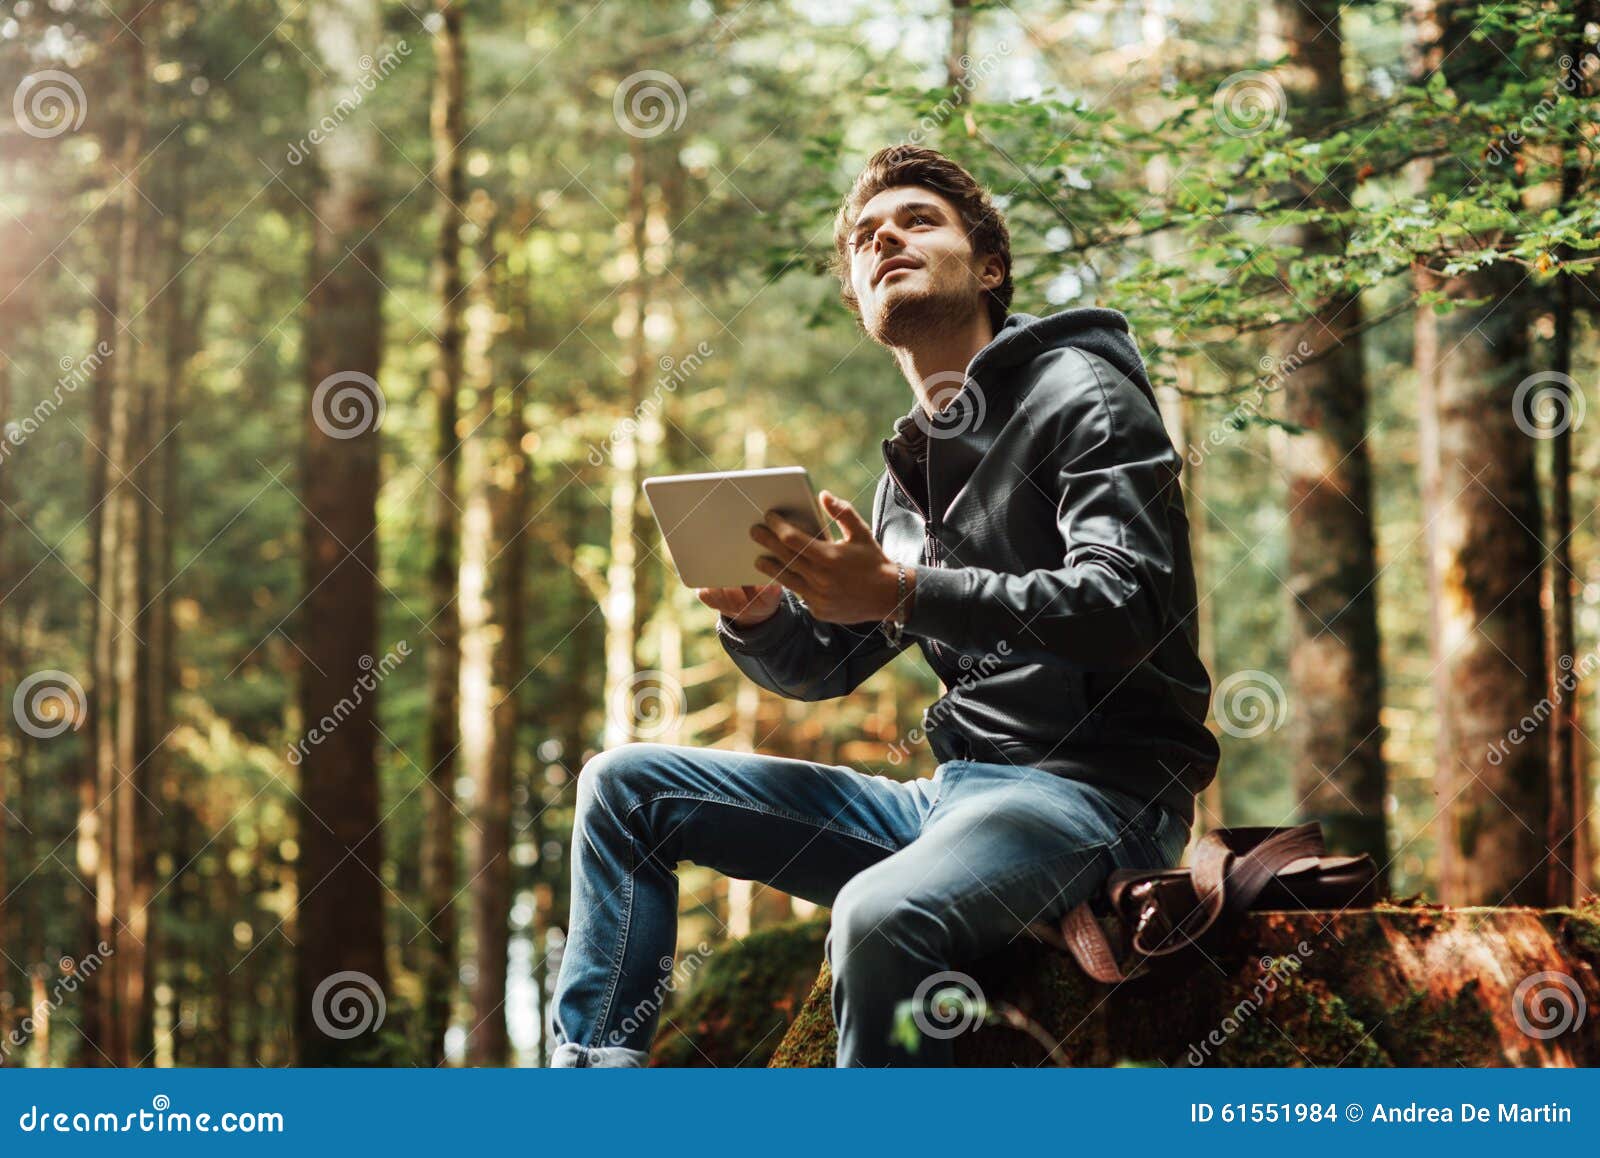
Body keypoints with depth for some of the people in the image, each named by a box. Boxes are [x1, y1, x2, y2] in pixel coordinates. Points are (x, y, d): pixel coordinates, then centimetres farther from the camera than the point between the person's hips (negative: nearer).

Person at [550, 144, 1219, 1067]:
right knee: (627, 784, 6)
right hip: (955, 790, 9)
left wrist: (903, 593, -25)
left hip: (1096, 785, -8)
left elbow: (1125, 610, -18)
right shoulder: (912, 471, 21)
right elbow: (821, 667, 23)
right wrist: (756, 615, -2)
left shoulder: (1079, 394, -3)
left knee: (882, 917, -40)